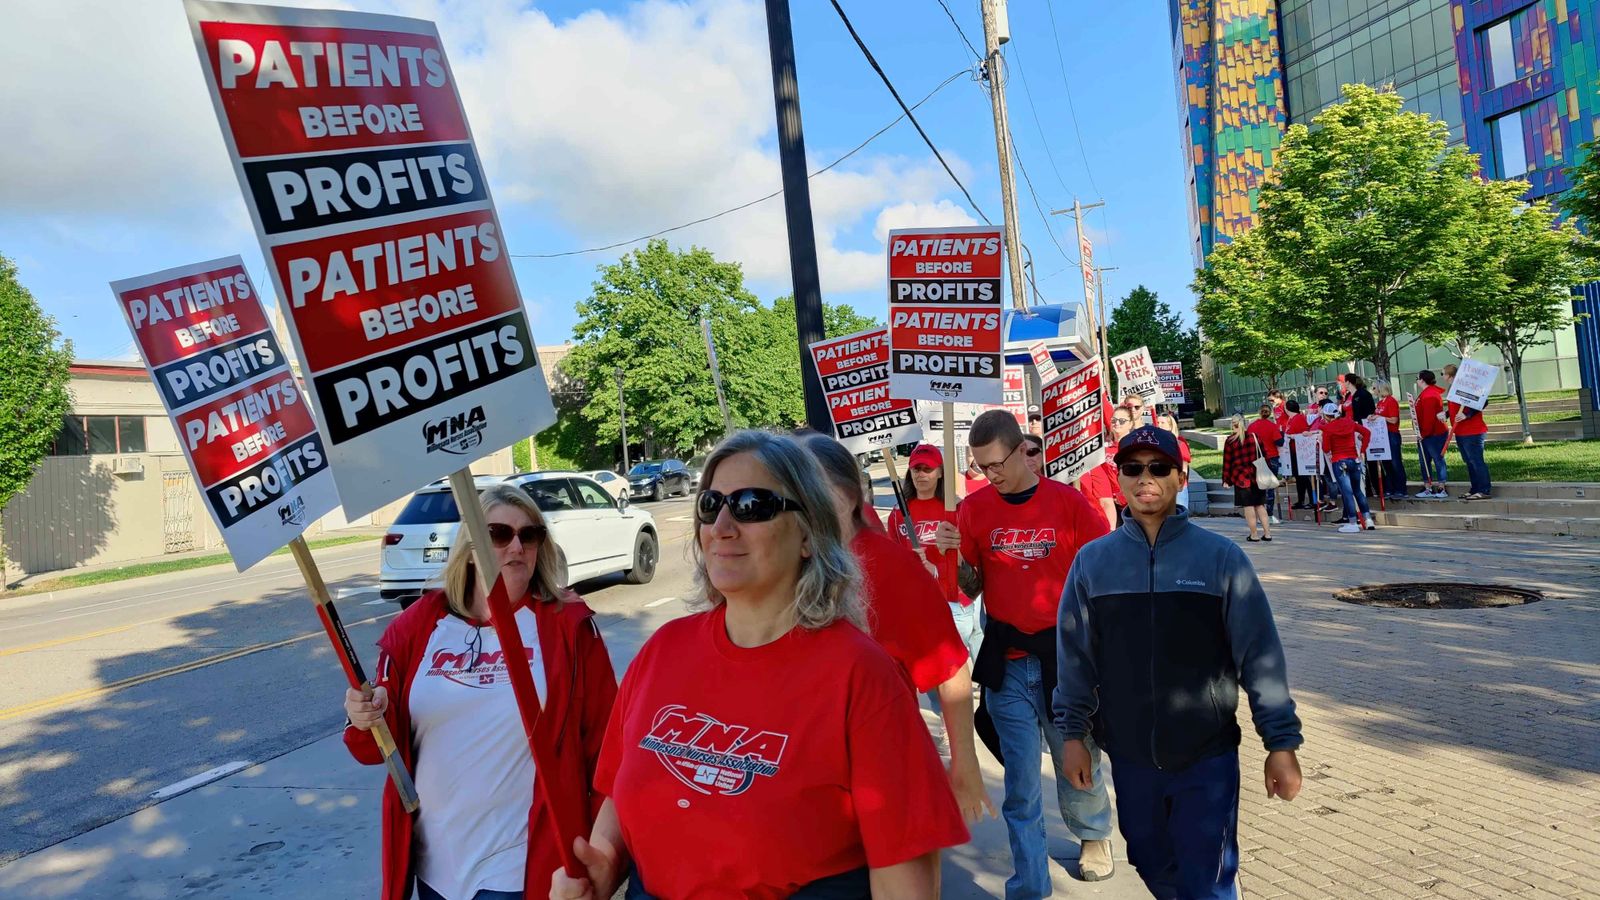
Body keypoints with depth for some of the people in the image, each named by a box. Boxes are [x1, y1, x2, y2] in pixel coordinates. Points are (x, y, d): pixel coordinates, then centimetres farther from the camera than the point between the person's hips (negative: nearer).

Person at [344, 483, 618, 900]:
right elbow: (387, 743, 5)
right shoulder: (416, 625, 0)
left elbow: (602, 745, -5)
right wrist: (368, 722, -16)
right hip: (434, 863, 4)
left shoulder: (568, 624, -9)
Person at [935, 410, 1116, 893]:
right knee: (1021, 784, 6)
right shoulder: (974, 508, -1)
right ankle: (1028, 886, 21)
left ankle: (1095, 836, 47)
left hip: (1064, 657, 0)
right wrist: (955, 554, -16)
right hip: (1005, 663, 1)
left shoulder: (1068, 502, -6)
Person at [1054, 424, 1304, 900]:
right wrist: (1073, 733, 2)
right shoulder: (1092, 561, -3)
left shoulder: (1221, 556, -8)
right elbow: (1074, 657, 2)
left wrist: (1281, 741, -3)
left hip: (1208, 755, -2)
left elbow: (1260, 655, -4)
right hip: (1129, 756, 2)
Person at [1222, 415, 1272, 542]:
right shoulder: (1255, 436, 4)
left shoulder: (1230, 441, -8)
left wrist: (1226, 479, 1)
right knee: (1260, 505, 12)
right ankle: (1267, 533, 11)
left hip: (1241, 478, -4)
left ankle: (1254, 535, 3)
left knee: (1248, 506, 0)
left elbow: (1227, 461, -6)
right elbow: (1264, 454, 9)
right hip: (1257, 477, 4)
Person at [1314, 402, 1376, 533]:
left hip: (1339, 462, -5)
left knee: (1347, 492, -5)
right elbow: (1366, 432, 6)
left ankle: (1353, 524, -4)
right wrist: (1362, 450, 9)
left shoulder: (1327, 428, -8)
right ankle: (1368, 519, 14)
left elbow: (1326, 448, -10)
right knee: (1357, 490, 17)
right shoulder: (1349, 422, 6)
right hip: (1354, 460, 5)